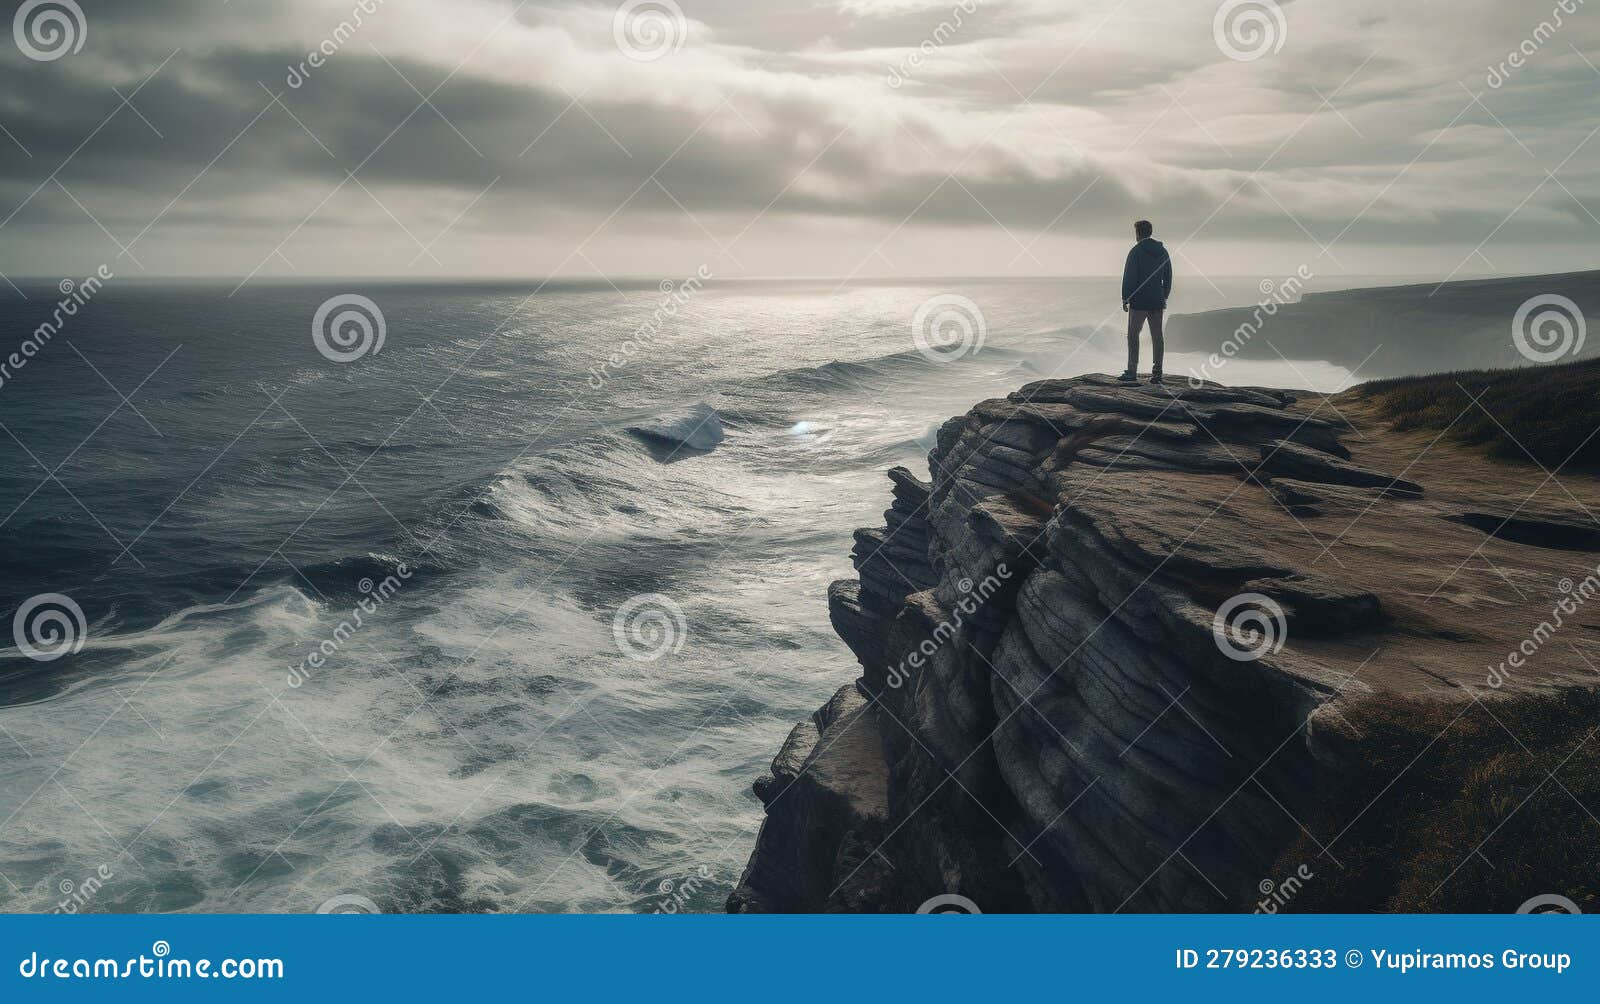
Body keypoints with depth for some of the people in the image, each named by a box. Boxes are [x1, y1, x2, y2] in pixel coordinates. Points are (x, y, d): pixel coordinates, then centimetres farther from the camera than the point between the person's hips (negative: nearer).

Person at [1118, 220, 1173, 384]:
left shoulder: (1136, 251, -9)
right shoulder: (1163, 251, 11)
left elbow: (1129, 276, -12)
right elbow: (1168, 277, 14)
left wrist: (1125, 298, -7)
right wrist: (1164, 297, 20)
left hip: (1139, 300, -6)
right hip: (1157, 300, 6)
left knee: (1133, 334, -2)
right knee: (1156, 335, 6)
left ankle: (1132, 373, -6)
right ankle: (1157, 373, 6)